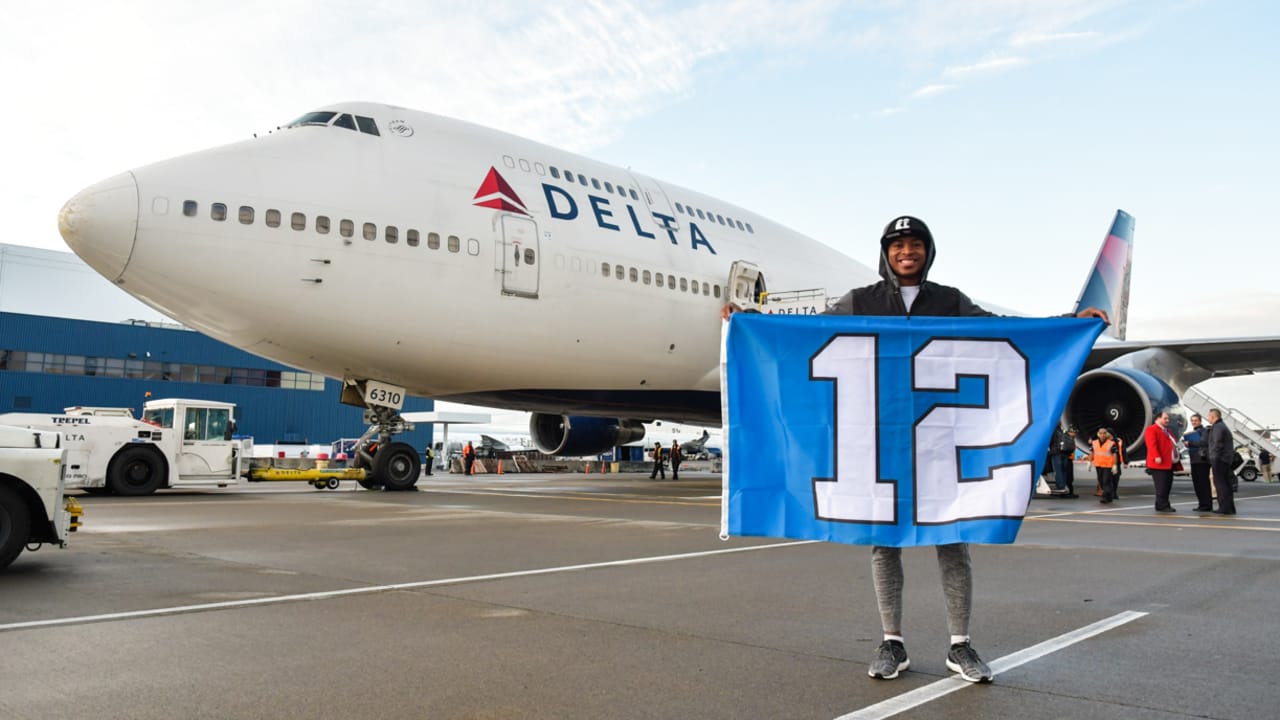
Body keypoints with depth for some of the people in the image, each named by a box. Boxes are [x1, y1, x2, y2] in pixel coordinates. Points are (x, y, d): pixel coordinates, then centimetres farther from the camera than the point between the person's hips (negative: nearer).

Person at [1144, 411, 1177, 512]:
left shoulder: (1166, 430, 24)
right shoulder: (1151, 429, -7)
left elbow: (1171, 444, 26)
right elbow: (1151, 444, -18)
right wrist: (1156, 457, -27)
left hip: (1169, 464, 10)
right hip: (1159, 464, -10)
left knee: (1167, 486, 10)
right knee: (1161, 486, -9)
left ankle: (1163, 505, 16)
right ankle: (1162, 506, -6)